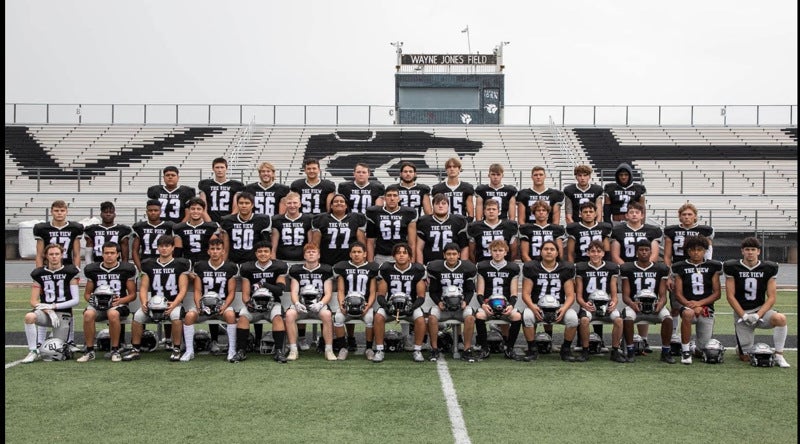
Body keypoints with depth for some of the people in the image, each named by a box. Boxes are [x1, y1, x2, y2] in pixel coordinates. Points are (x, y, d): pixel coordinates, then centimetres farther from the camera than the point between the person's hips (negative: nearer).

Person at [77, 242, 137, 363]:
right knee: (88, 314, -32)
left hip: (118, 304, -2)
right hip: (98, 305, 2)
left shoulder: (126, 269, 3)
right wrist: (91, 299, -6)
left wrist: (120, 301, -13)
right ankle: (89, 351, -17)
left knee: (113, 314, -38)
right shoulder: (92, 269, 10)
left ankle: (115, 350, -20)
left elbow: (132, 294, 6)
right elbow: (87, 293, 18)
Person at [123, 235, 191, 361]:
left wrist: (174, 304, -20)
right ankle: (136, 349, -7)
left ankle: (176, 349, -19)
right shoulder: (149, 265, 12)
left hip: (174, 303, -3)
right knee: (138, 316, -24)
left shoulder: (180, 265, 3)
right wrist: (144, 302, -11)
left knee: (176, 316, -35)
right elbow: (143, 287, 9)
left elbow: (183, 289, -3)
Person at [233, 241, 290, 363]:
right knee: (243, 316, -28)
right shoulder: (248, 268, 5)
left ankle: (278, 351, -26)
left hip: (272, 303, -1)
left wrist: (264, 285, -21)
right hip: (254, 304, 1)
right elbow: (245, 294, 4)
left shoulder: (279, 267, 2)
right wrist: (248, 303, -17)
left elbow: (280, 290, -7)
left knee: (277, 317, -32)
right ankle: (241, 350, -20)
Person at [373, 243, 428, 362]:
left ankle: (417, 350, -12)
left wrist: (412, 307, -22)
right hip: (391, 305, 1)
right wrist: (386, 306, -22)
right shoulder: (386, 269, -3)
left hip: (410, 306, 0)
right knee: (378, 317, -29)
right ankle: (379, 350, -16)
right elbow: (381, 295, -1)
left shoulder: (418, 270, -4)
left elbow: (421, 296, -3)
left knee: (420, 319, -30)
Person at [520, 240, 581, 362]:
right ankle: (532, 350, -12)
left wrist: (564, 308, -21)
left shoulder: (566, 269, 4)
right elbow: (526, 293, -1)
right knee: (527, 316, -33)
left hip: (559, 307, 1)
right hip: (537, 307, 0)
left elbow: (570, 295, 1)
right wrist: (532, 307, -22)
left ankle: (566, 350, -7)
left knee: (572, 317, -30)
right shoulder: (531, 268, 3)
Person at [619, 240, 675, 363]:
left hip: (654, 306, 1)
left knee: (667, 317, -29)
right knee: (627, 317, -34)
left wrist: (660, 304, -21)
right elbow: (625, 296, -1)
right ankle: (630, 351, -17)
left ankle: (665, 351, -12)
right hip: (634, 305, -1)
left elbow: (663, 295, 3)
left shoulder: (661, 269, 7)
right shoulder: (627, 269, 2)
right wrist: (632, 304, -24)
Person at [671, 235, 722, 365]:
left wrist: (699, 303, -12)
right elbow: (678, 294, 0)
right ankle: (685, 350, -24)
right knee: (688, 313, -41)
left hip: (706, 308, 2)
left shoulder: (712, 267, 7)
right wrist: (690, 305, -18)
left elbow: (717, 293, 3)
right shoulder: (680, 268, 4)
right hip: (688, 305, -2)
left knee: (704, 349, 1)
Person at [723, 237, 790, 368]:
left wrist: (758, 315, -15)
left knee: (780, 318, -33)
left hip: (761, 310, 2)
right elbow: (730, 296, -5)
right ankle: (741, 348, 32)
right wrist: (744, 316, -13)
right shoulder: (733, 267, -4)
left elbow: (772, 297, -2)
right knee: (746, 357, -7)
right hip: (741, 313, -2)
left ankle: (779, 356, -15)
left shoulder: (768, 268, 1)